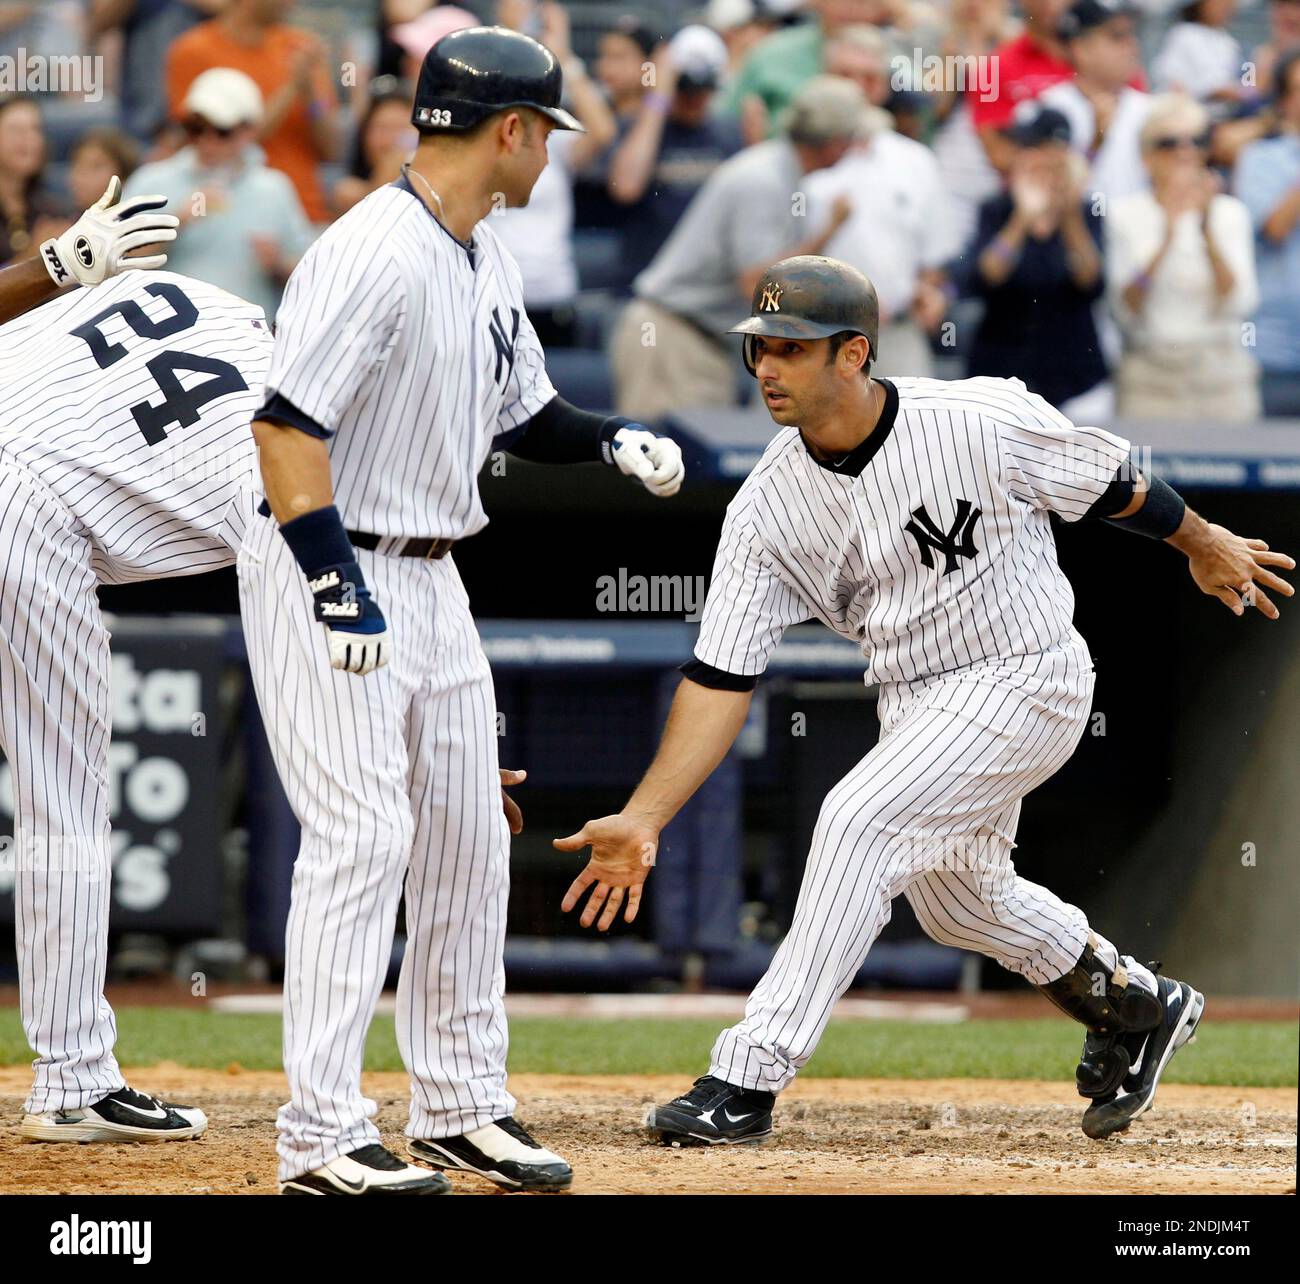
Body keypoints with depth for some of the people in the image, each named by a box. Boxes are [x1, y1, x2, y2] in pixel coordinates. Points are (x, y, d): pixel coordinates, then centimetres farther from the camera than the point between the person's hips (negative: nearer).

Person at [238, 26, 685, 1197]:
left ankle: (460, 1105, 23)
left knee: (468, 838, 12)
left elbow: (521, 411, 24)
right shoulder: (371, 256, -20)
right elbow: (288, 425, -25)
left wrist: (612, 439, 4)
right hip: (330, 572, -10)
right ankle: (321, 1136, -12)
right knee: (363, 838, -13)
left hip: (432, 576, 10)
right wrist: (334, 585, -28)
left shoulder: (490, 268, 10)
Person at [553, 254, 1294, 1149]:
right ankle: (1135, 1007, 47)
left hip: (1026, 681, -6)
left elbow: (1113, 484, -5)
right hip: (913, 700, 6)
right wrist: (643, 821, -21)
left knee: (858, 823, -21)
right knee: (955, 897, 20)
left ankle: (748, 1083, -19)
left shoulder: (981, 423, -24)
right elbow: (721, 678, -12)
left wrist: (1203, 546, 11)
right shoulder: (769, 506, -12)